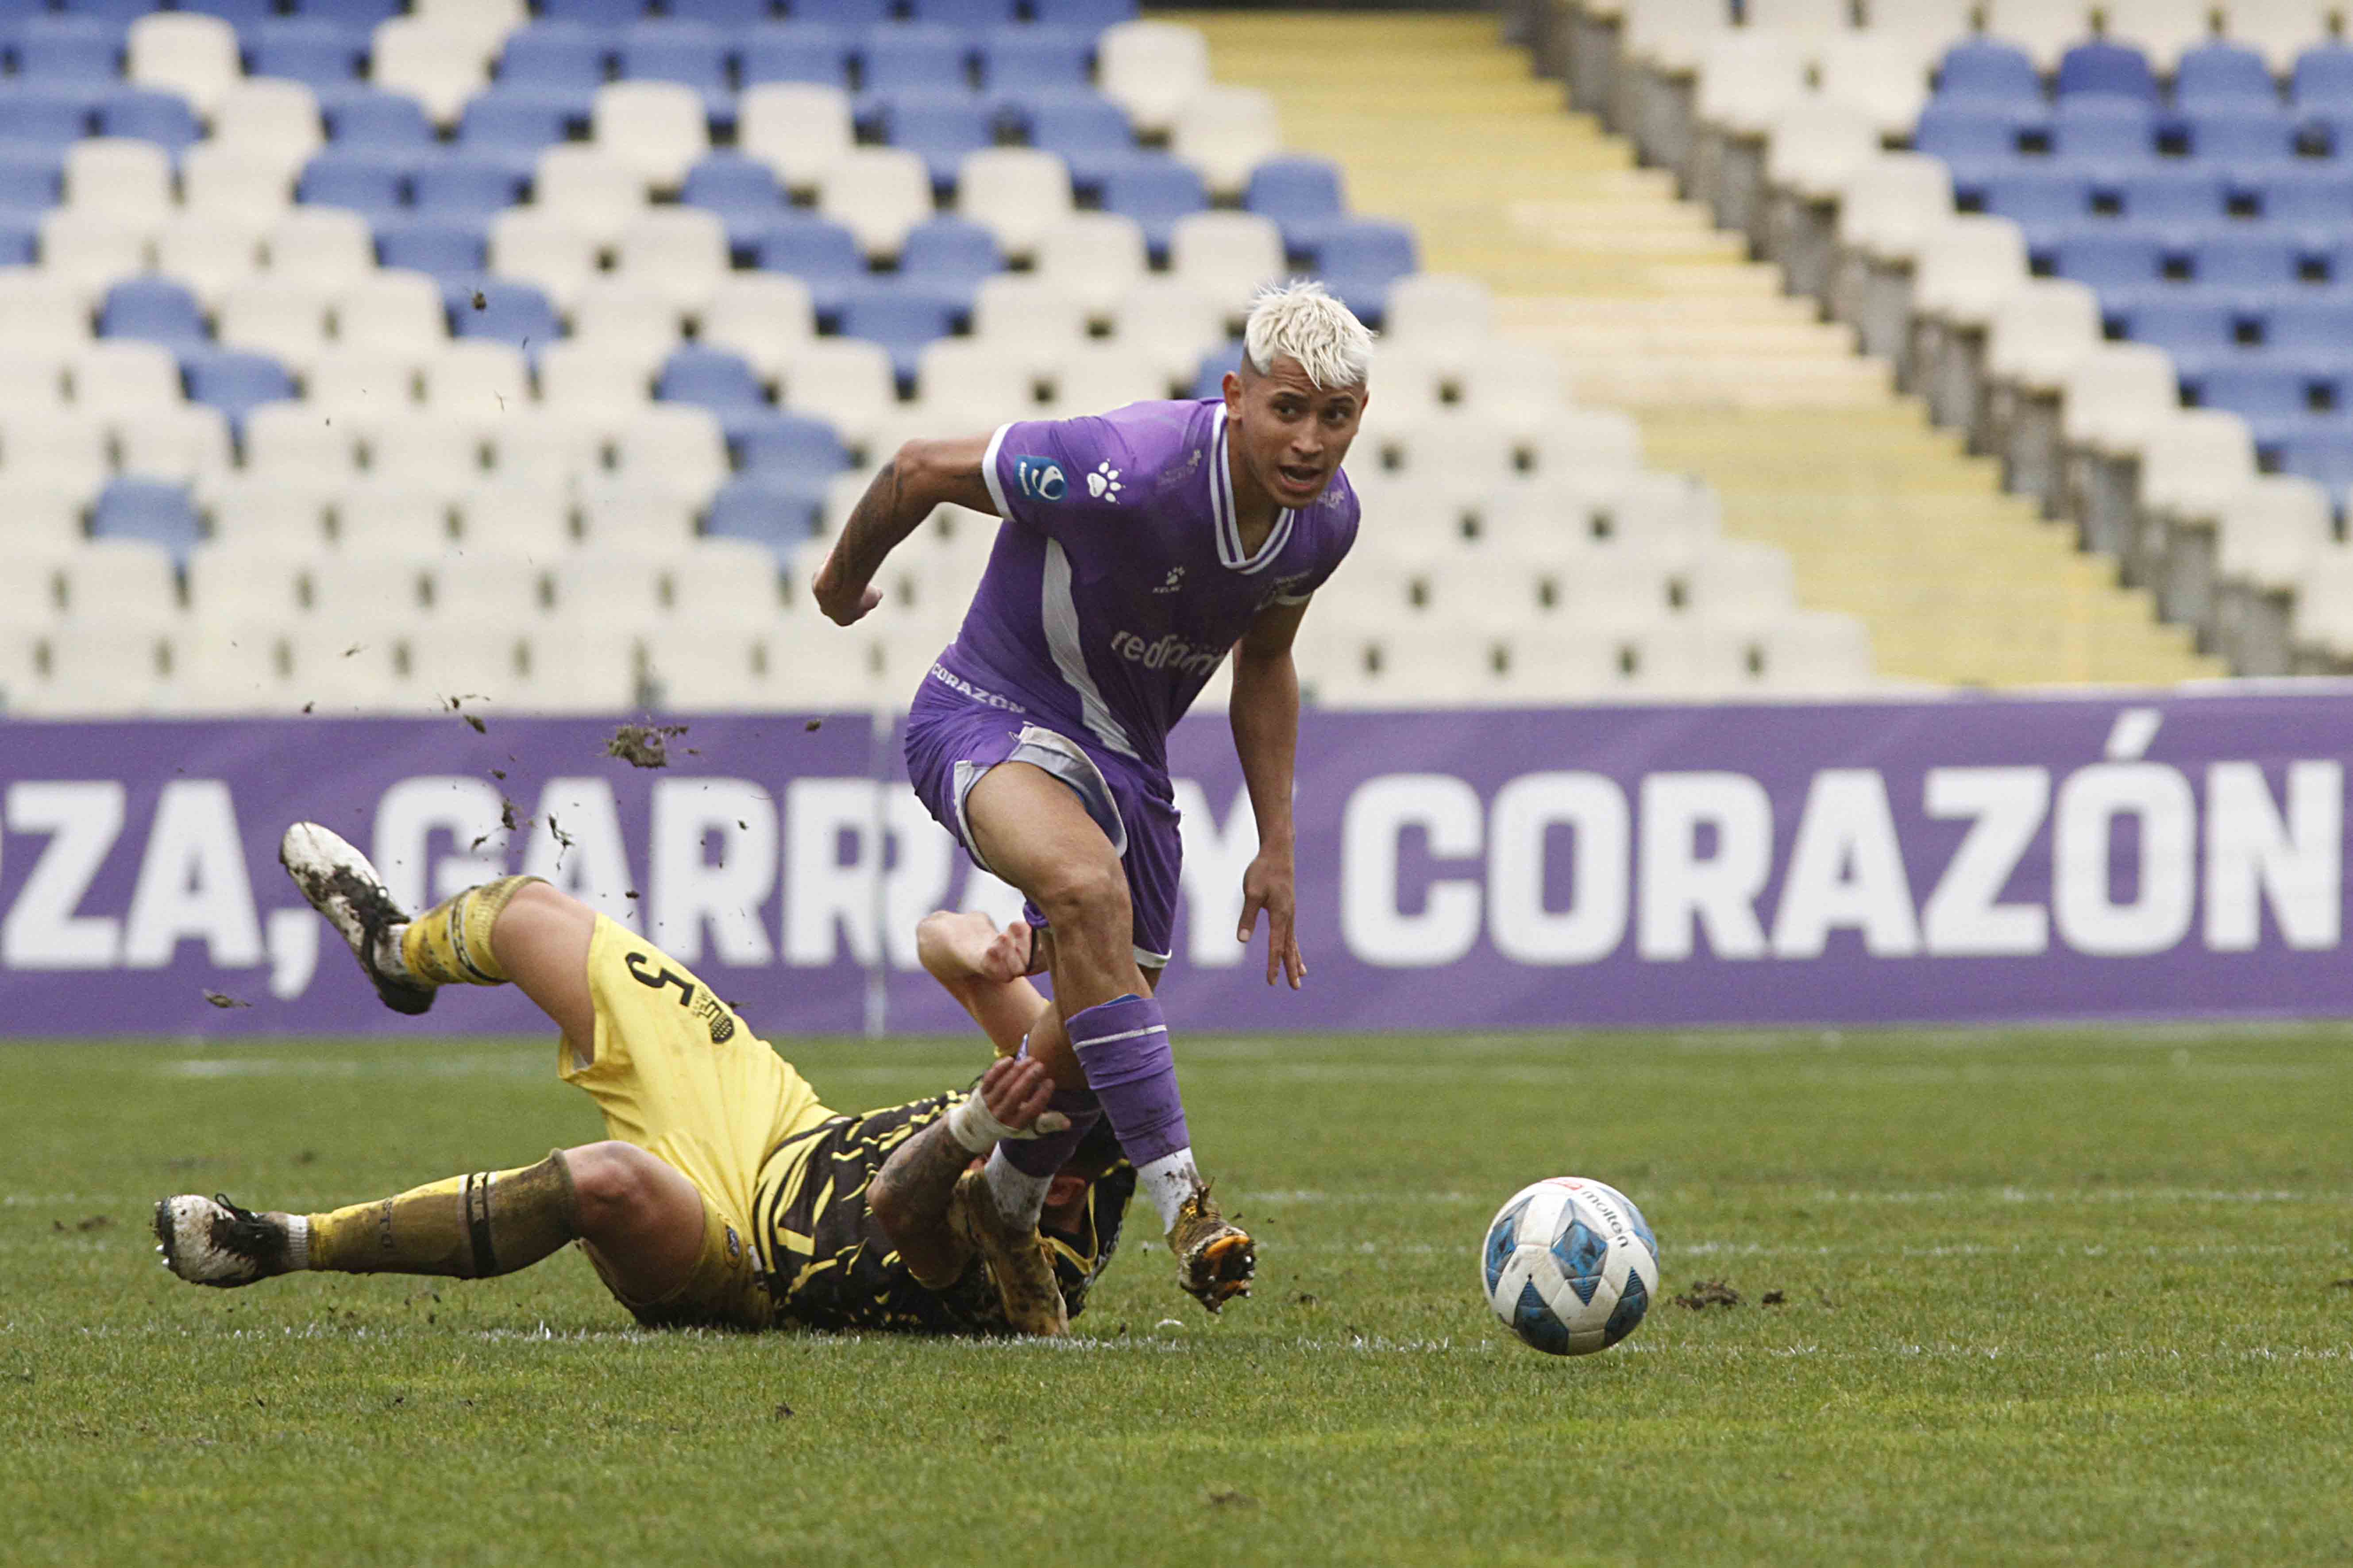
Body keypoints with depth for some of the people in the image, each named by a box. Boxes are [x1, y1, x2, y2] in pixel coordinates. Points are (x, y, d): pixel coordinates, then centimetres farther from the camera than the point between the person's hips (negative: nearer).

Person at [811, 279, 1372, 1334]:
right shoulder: (1126, 472, -32)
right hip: (991, 720, -7)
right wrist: (845, 578, 3)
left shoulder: (1326, 518, -9)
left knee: (1095, 1034, 12)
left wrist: (1277, 850, 12)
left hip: (1127, 758, 7)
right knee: (1087, 887, -37)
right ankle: (1179, 1198, -36)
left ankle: (1005, 1216, 44)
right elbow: (923, 470, -16)